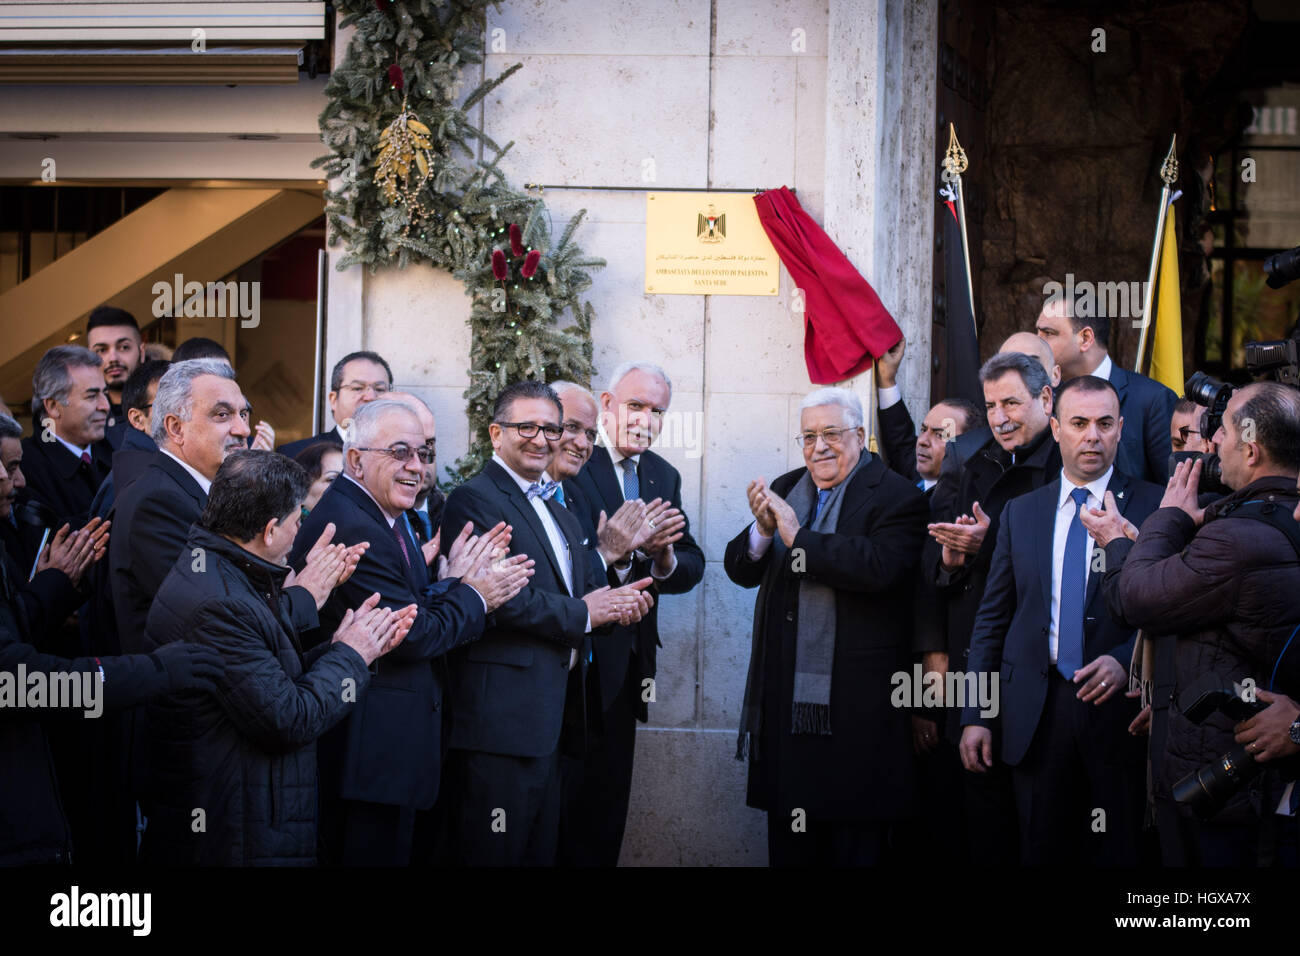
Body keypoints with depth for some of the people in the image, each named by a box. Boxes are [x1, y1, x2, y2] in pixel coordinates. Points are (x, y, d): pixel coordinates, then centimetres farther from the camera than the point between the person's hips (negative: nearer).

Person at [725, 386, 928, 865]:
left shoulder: (896, 497, -8)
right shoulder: (784, 491, 13)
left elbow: (881, 568, -25)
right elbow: (741, 570, 9)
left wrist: (798, 538, -21)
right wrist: (762, 531, -12)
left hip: (856, 706, -6)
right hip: (787, 698, 6)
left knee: (856, 844, 2)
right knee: (790, 843, 13)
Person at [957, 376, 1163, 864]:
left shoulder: (1153, 507, 1)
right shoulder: (1021, 513, 11)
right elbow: (992, 618, 11)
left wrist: (1125, 661, -19)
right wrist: (975, 714, 5)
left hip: (1117, 708, -3)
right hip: (1036, 712, 3)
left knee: (1116, 854, 1)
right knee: (1041, 852, 7)